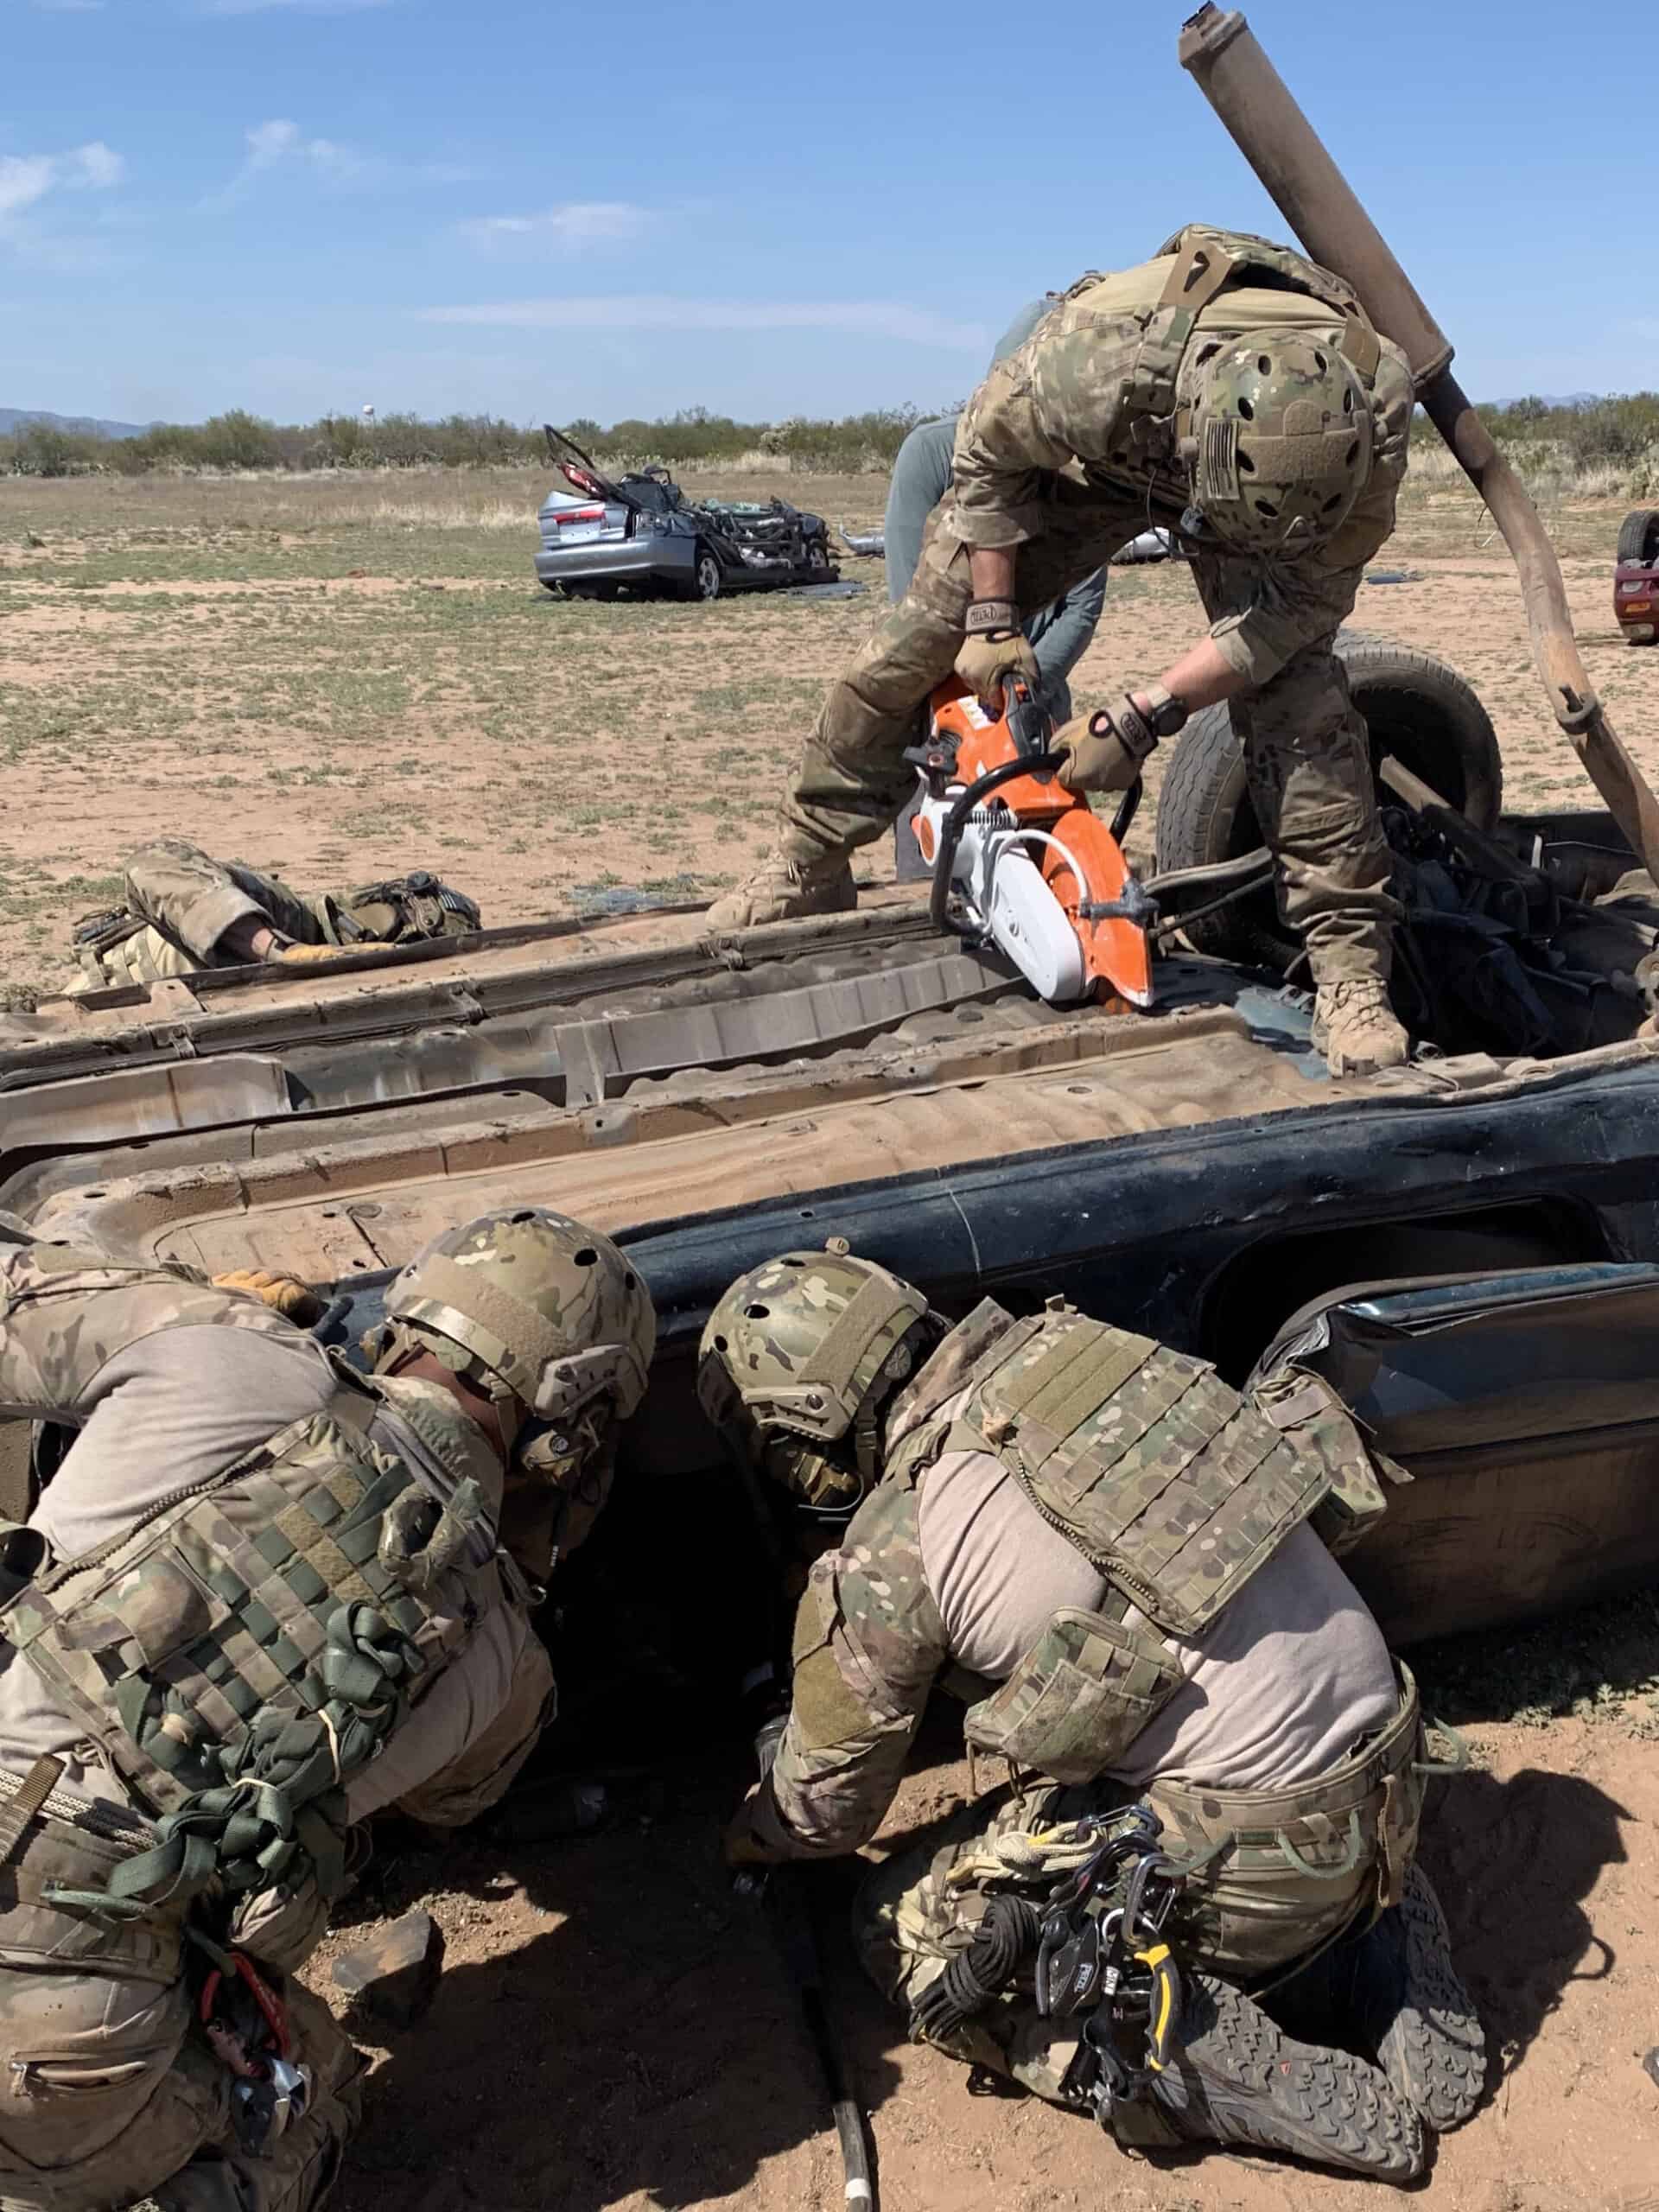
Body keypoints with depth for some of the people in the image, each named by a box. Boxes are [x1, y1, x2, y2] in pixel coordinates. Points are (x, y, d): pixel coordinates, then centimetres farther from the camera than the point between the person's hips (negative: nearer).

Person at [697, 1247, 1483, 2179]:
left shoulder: (888, 1553, -12)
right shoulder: (1075, 1345, 2)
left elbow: (829, 1808, 5)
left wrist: (746, 1837, 27)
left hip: (1264, 1856, -7)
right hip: (1391, 1769, 7)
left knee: (916, 1929, 9)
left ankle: (1307, 2098, -2)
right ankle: (1382, 1919, 14)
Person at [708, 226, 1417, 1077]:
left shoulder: (1377, 410, -38)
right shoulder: (1091, 362, -43)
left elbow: (1302, 599, -27)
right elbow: (987, 447, -19)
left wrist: (1145, 714, -33)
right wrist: (991, 619, -18)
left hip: (1267, 458, 0)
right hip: (1085, 456, 0)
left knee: (1298, 695, -21)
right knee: (920, 638, -5)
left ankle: (1350, 974, -15)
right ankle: (804, 869, 11)